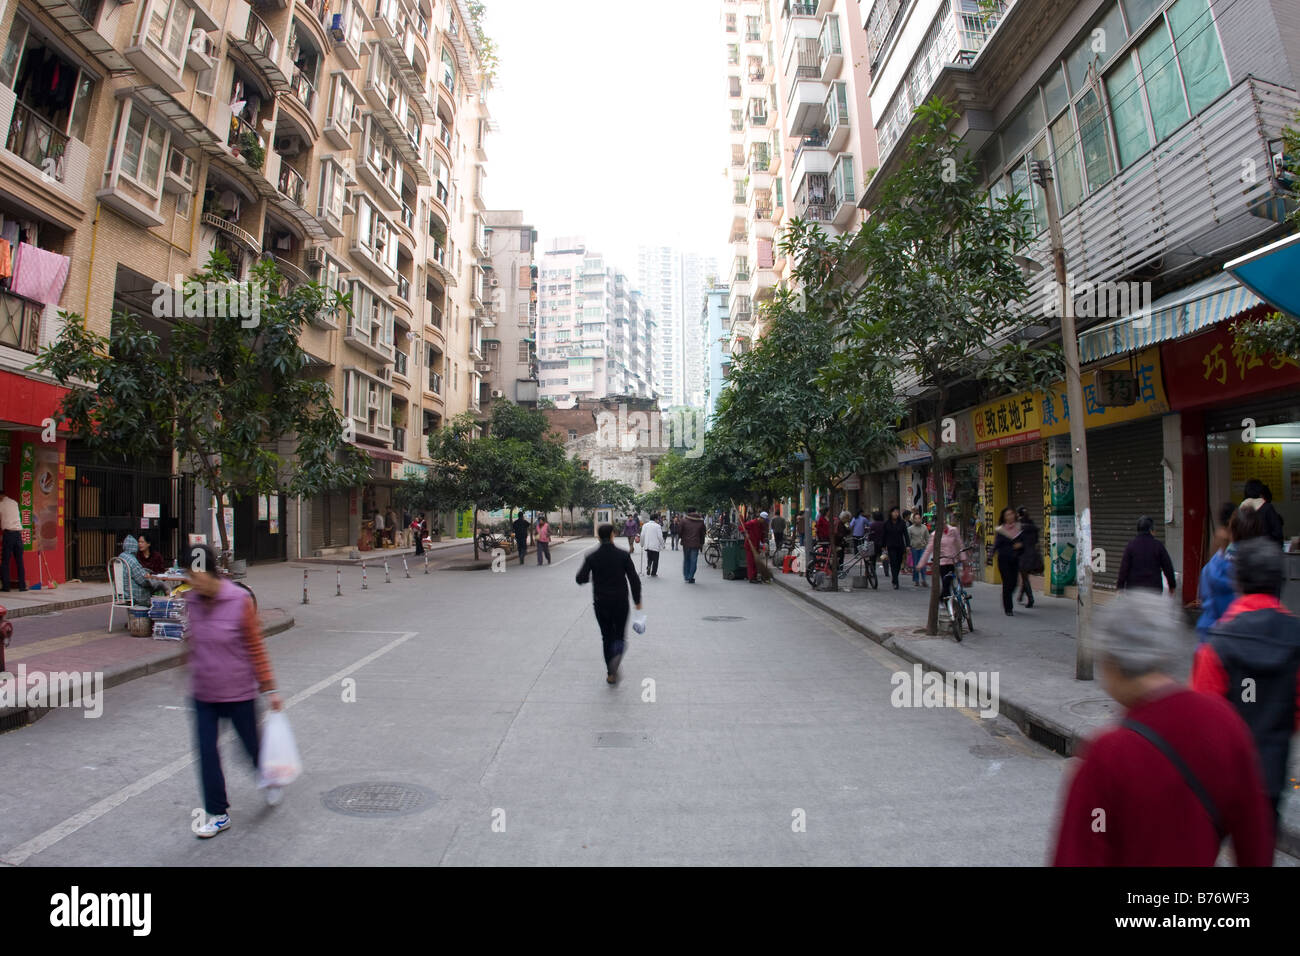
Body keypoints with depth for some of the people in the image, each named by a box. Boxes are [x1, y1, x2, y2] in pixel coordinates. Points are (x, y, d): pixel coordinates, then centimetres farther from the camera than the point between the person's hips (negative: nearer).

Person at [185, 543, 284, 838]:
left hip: (238, 693, -4)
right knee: (206, 752, 3)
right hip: (203, 695, 4)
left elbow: (256, 648, -11)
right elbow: (194, 646, 13)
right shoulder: (193, 604, -2)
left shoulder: (240, 601, -17)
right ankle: (218, 814, 21)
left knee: (251, 746, 10)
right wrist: (194, 678, 18)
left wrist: (269, 689, -8)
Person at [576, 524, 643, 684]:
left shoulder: (592, 557, -6)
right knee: (620, 635, 12)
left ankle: (611, 673, 12)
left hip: (601, 603, 1)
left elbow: (581, 579, -10)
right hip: (620, 603, -1)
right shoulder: (623, 555, -8)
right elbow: (634, 580, -8)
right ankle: (616, 657, -20)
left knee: (607, 637, 15)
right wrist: (637, 601, 1)